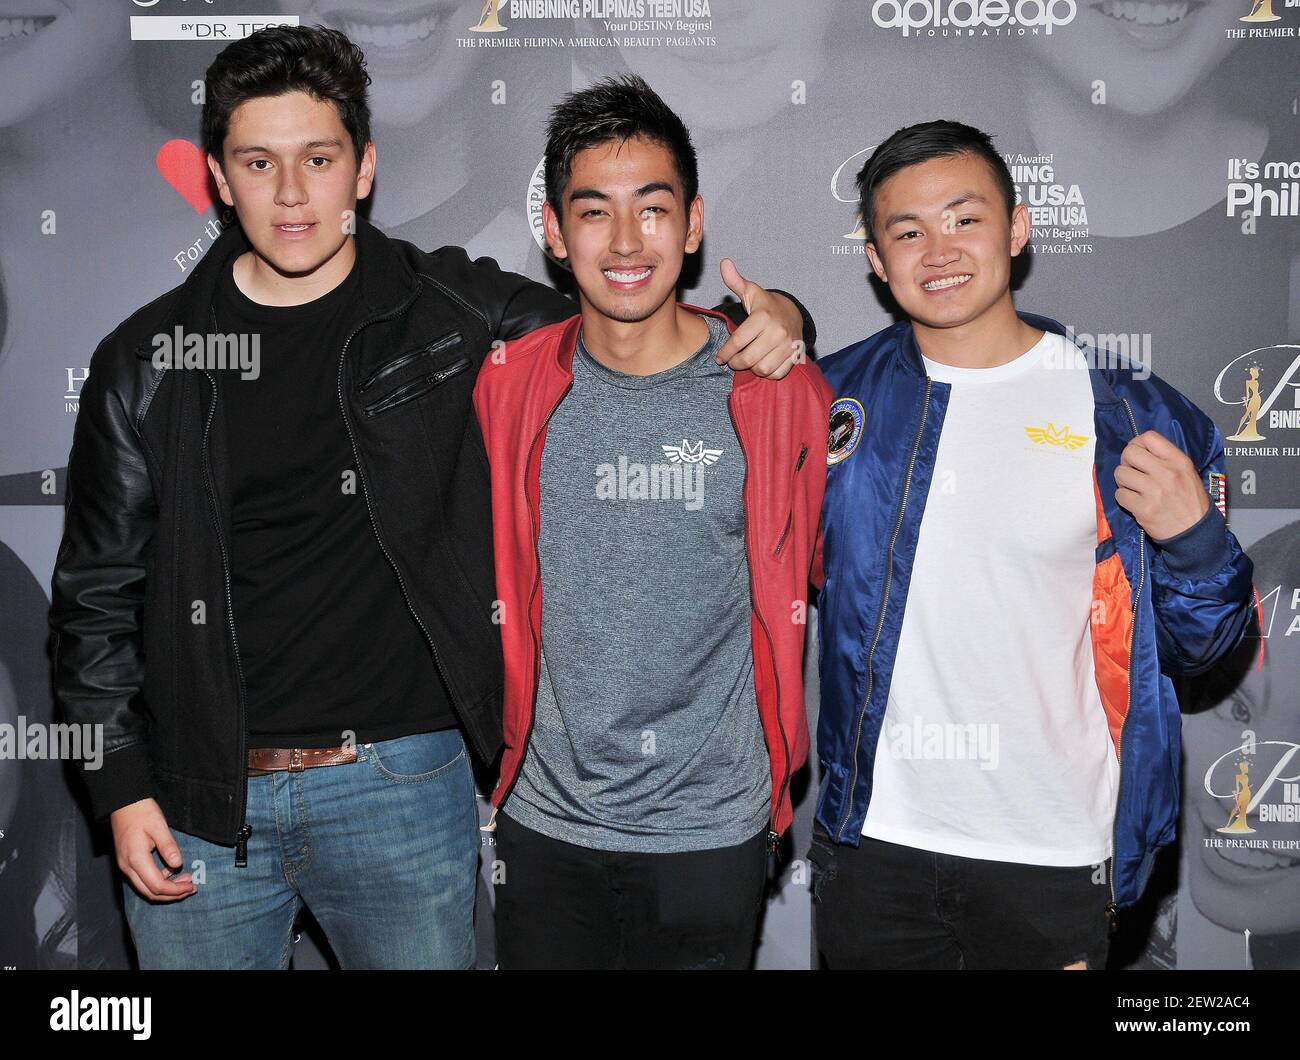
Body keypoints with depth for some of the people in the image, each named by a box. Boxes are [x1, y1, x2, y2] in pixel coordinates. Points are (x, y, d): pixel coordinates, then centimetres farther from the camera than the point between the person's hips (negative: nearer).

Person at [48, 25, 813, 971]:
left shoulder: (455, 313, -2)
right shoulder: (148, 360, 1)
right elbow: (99, 591, 6)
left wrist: (771, 319, -12)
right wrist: (123, 783, 1)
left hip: (399, 784, -1)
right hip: (197, 801, 1)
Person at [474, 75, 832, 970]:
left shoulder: (779, 392, -9)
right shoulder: (508, 389, -3)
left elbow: (829, 577, 7)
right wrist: (495, 731, 11)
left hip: (714, 829, -1)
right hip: (547, 820, 2)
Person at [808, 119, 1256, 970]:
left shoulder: (1132, 416, -5)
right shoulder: (837, 394, 0)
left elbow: (1198, 650, 2)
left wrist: (1194, 539, -20)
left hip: (1053, 852, -1)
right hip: (870, 837, 2)